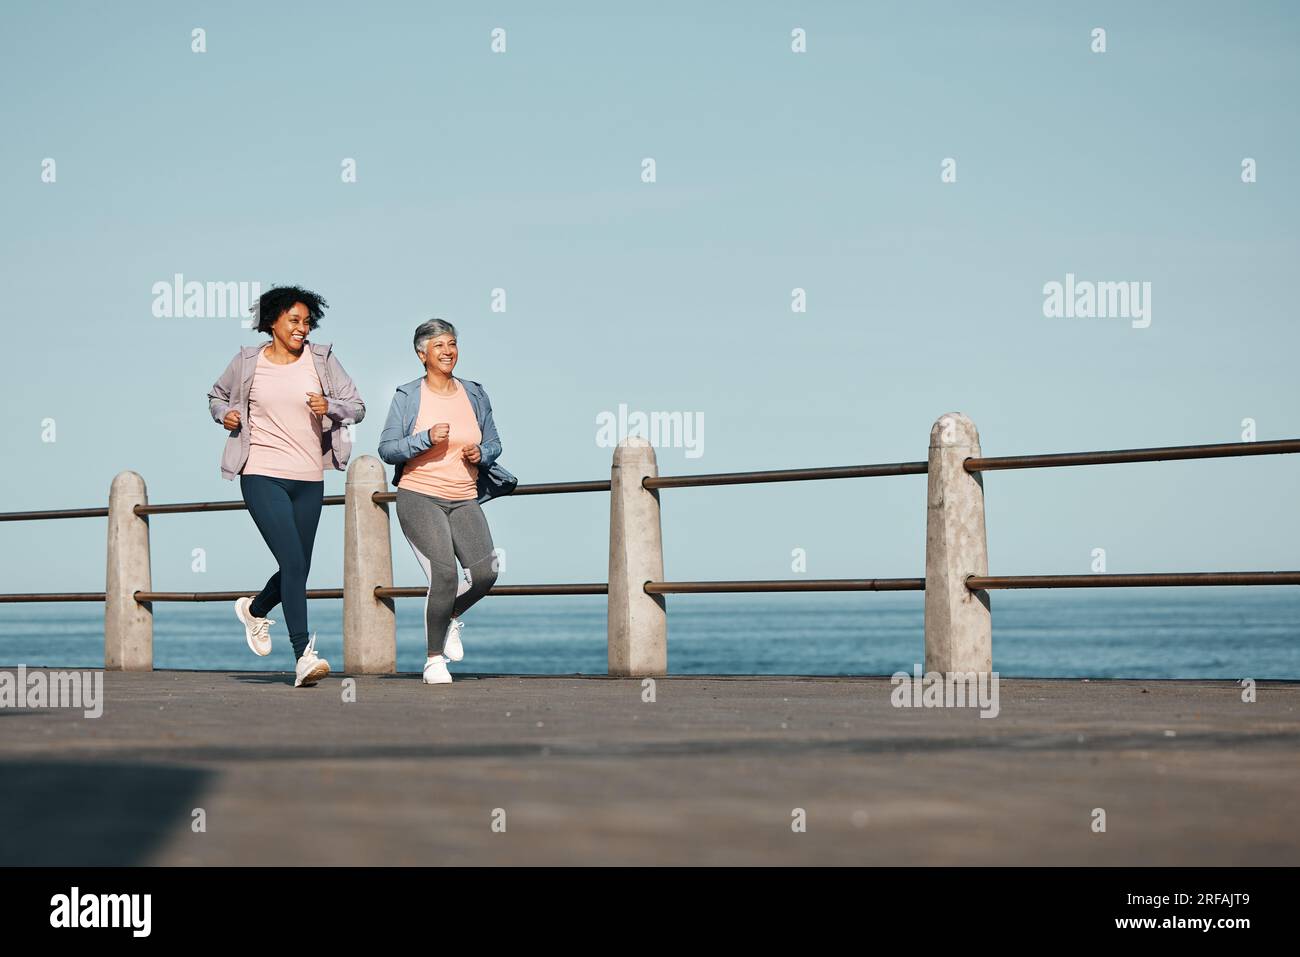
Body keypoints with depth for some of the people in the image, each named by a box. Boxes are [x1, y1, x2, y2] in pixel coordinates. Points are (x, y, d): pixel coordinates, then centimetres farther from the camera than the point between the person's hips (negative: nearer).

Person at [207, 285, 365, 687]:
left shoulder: (321, 359, 4)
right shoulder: (247, 362, 2)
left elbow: (357, 407, 5)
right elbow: (216, 396, 20)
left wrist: (330, 407, -15)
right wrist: (225, 414, -2)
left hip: (309, 480, 3)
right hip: (262, 475, -3)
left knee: (298, 569, 11)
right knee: (293, 562, -17)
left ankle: (255, 610, 43)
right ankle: (303, 657, -18)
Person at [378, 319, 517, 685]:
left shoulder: (474, 394, 10)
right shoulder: (407, 397, -1)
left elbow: (494, 442, 17)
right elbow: (387, 449, -4)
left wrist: (481, 453, -5)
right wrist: (427, 438, -18)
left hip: (464, 500, 4)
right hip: (419, 496, -4)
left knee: (485, 573, -17)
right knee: (444, 574, -21)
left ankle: (450, 617, 17)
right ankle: (434, 659, -3)